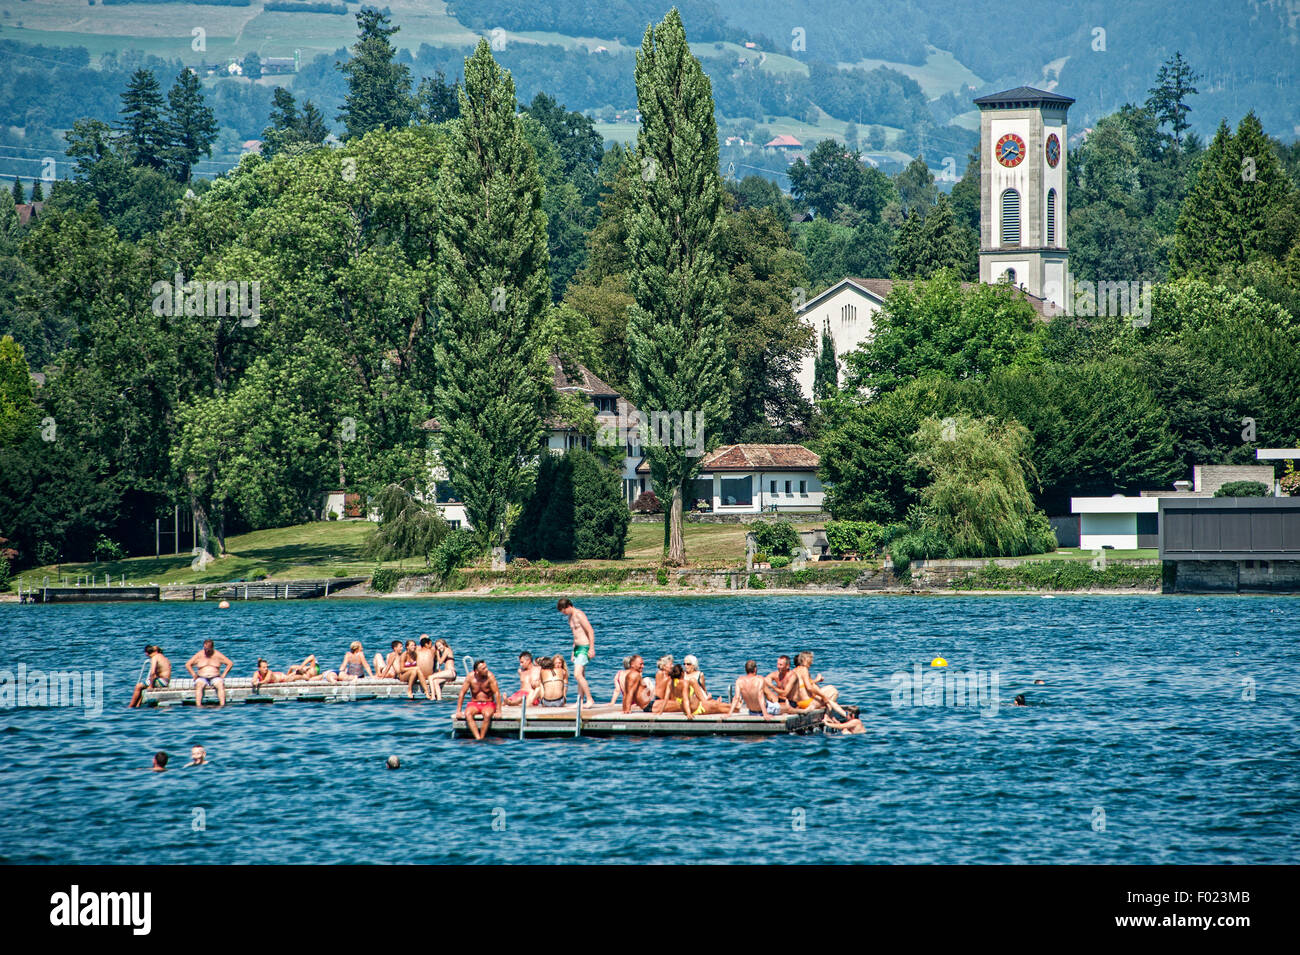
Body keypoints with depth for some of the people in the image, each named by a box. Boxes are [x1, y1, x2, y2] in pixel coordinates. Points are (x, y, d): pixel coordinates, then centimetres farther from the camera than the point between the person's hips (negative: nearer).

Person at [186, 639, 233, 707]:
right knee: (199, 685, -35)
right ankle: (198, 705, -47)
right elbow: (188, 664, 8)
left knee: (220, 685, -34)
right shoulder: (199, 655, 4)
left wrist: (223, 675, -5)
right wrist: (194, 675, -5)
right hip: (202, 678, 0)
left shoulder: (217, 655, 3)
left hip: (215, 678, 0)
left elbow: (230, 663, 4)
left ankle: (222, 705, -45)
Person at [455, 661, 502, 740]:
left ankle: (482, 738, -28)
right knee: (467, 714, -32)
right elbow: (462, 693, -4)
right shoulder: (470, 677, -9)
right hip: (474, 704, 2)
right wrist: (458, 711, -8)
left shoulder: (489, 676, -13)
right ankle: (477, 738, -39)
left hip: (488, 704, -2)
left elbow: (497, 693, -13)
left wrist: (498, 711, -19)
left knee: (487, 715, -36)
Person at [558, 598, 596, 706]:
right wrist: (573, 651, 26)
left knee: (577, 674, -18)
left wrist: (592, 649, -22)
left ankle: (590, 700, -16)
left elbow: (590, 631, -19)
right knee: (580, 676, 8)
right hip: (577, 648, 10)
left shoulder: (579, 615, -15)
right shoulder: (570, 617, 15)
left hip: (584, 648, -10)